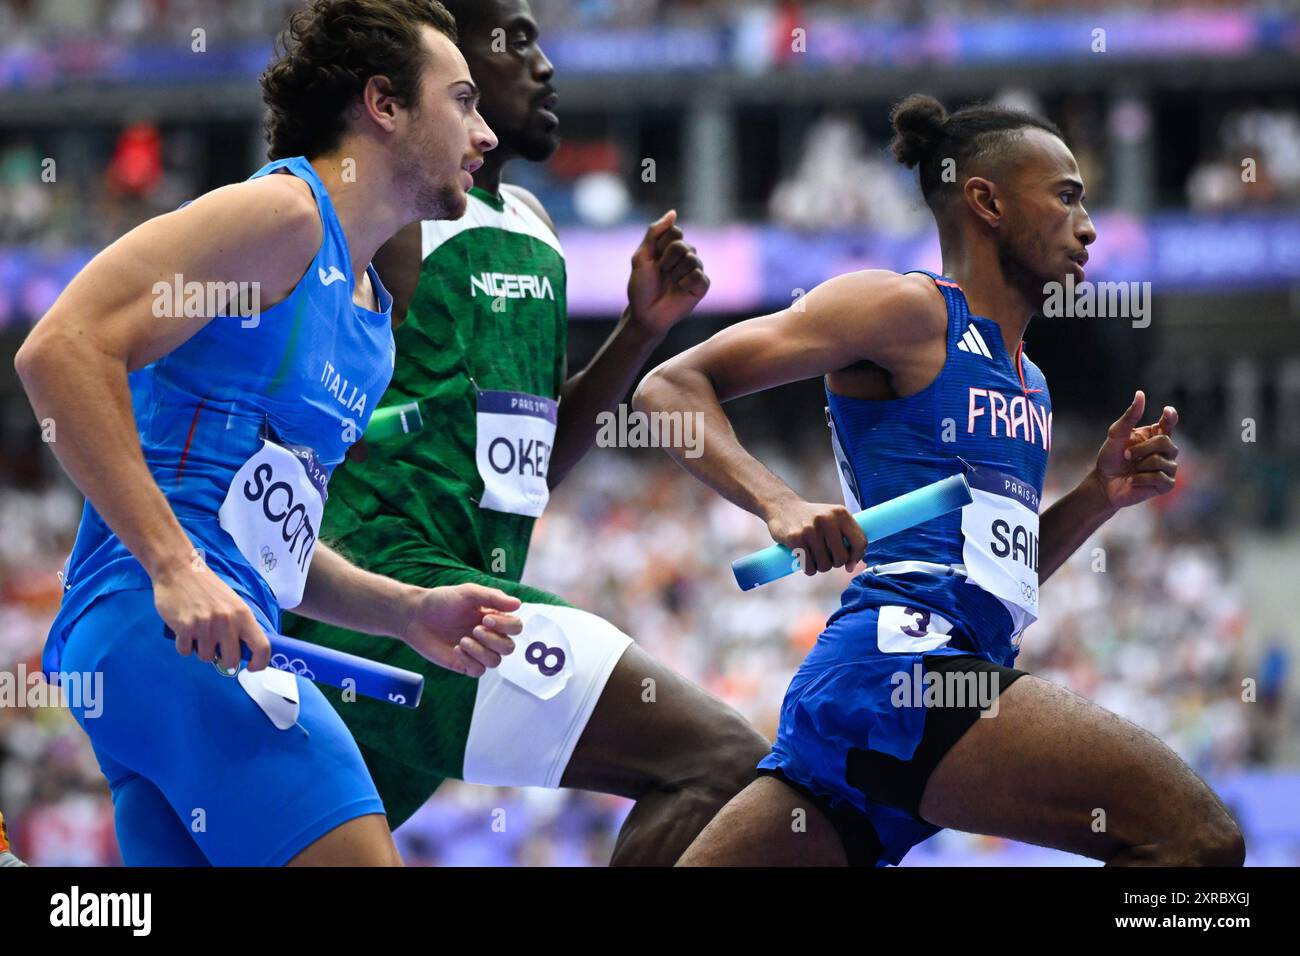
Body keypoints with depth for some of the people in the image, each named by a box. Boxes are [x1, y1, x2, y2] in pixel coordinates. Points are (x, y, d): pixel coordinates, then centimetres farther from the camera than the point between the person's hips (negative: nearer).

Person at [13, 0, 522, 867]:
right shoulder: (285, 212, -4)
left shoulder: (369, 313, 25)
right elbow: (64, 348, -15)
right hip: (167, 628, -10)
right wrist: (175, 568, -21)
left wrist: (407, 613, 14)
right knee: (357, 857, -18)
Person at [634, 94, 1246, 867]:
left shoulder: (1027, 384, 25)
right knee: (1195, 834, -19)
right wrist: (779, 504, -17)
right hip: (901, 653, -10)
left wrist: (1099, 496, 16)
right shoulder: (907, 310, 0)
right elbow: (672, 386, -2)